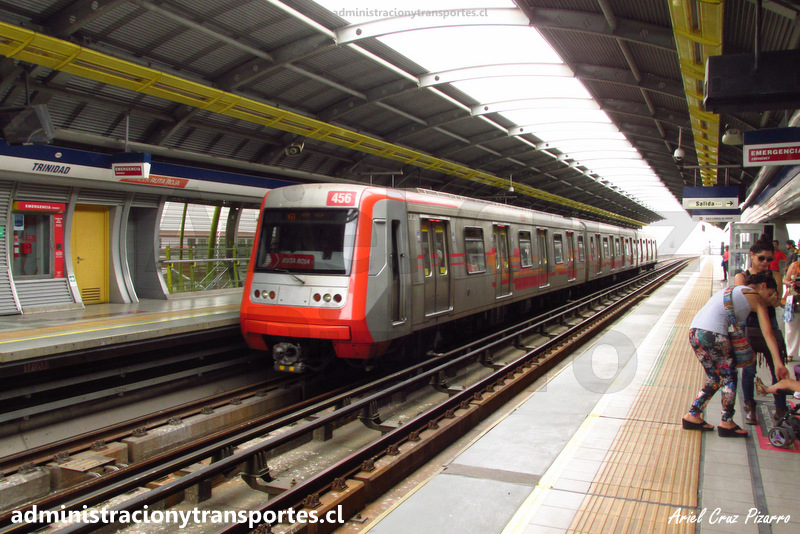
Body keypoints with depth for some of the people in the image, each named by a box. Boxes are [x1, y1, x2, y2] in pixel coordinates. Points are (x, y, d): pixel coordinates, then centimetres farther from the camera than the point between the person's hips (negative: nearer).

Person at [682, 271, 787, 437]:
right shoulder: (756, 297, 10)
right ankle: (727, 423, 12)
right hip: (713, 334, -7)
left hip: (694, 331, 7)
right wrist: (779, 363, -1)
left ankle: (692, 415, 18)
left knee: (715, 378, 19)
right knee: (729, 378, 9)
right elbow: (768, 333, 3)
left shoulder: (730, 290, 31)